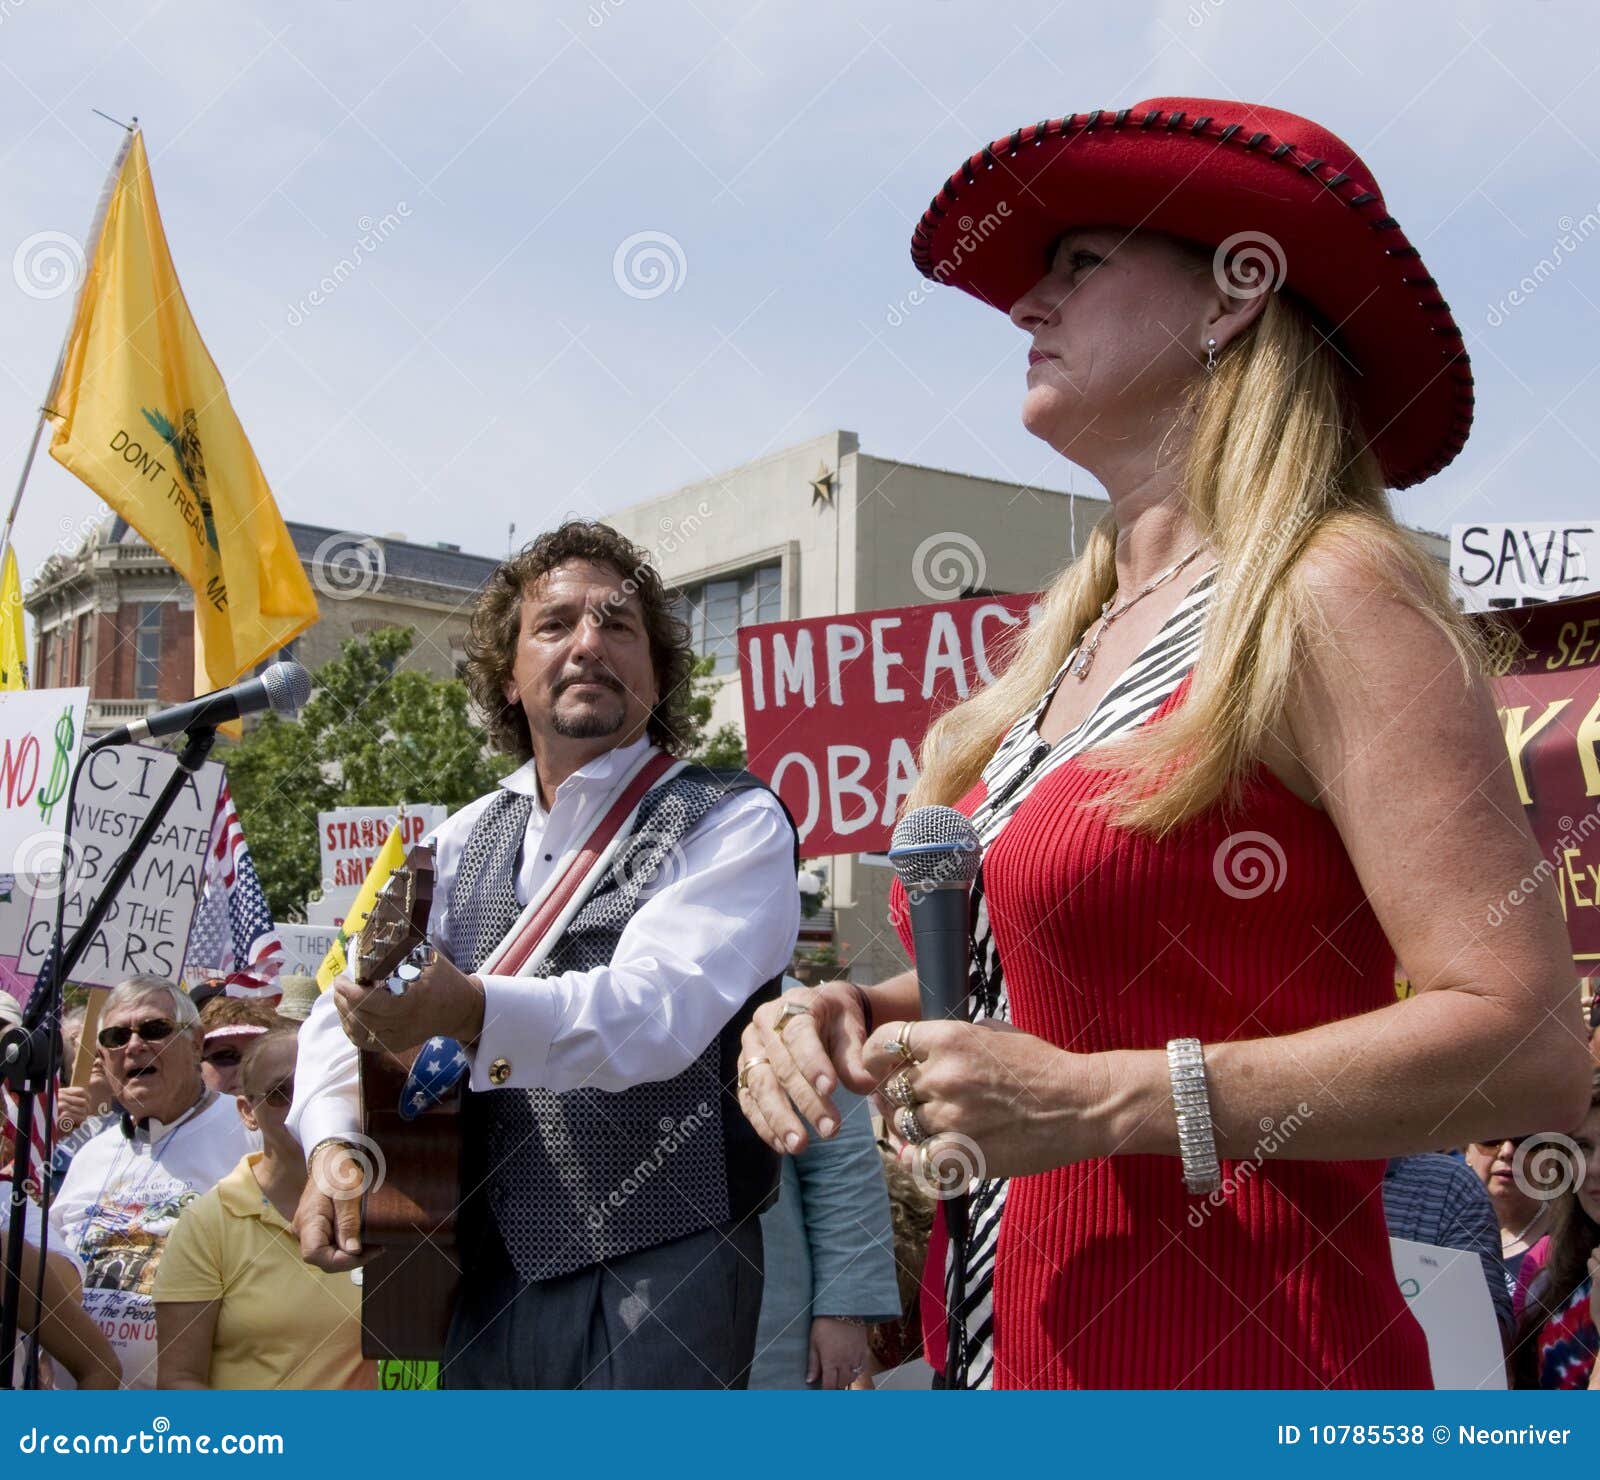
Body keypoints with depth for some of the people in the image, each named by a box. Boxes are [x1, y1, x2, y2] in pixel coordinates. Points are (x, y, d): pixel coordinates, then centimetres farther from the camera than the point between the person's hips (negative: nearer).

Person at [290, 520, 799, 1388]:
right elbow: (345, 1008, 8)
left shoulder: (735, 822, -6)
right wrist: (334, 1141, -12)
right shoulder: (467, 837, 12)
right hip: (490, 1276, 5)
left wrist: (469, 1010, -39)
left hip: (660, 1279, -5)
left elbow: (661, 1009, -23)